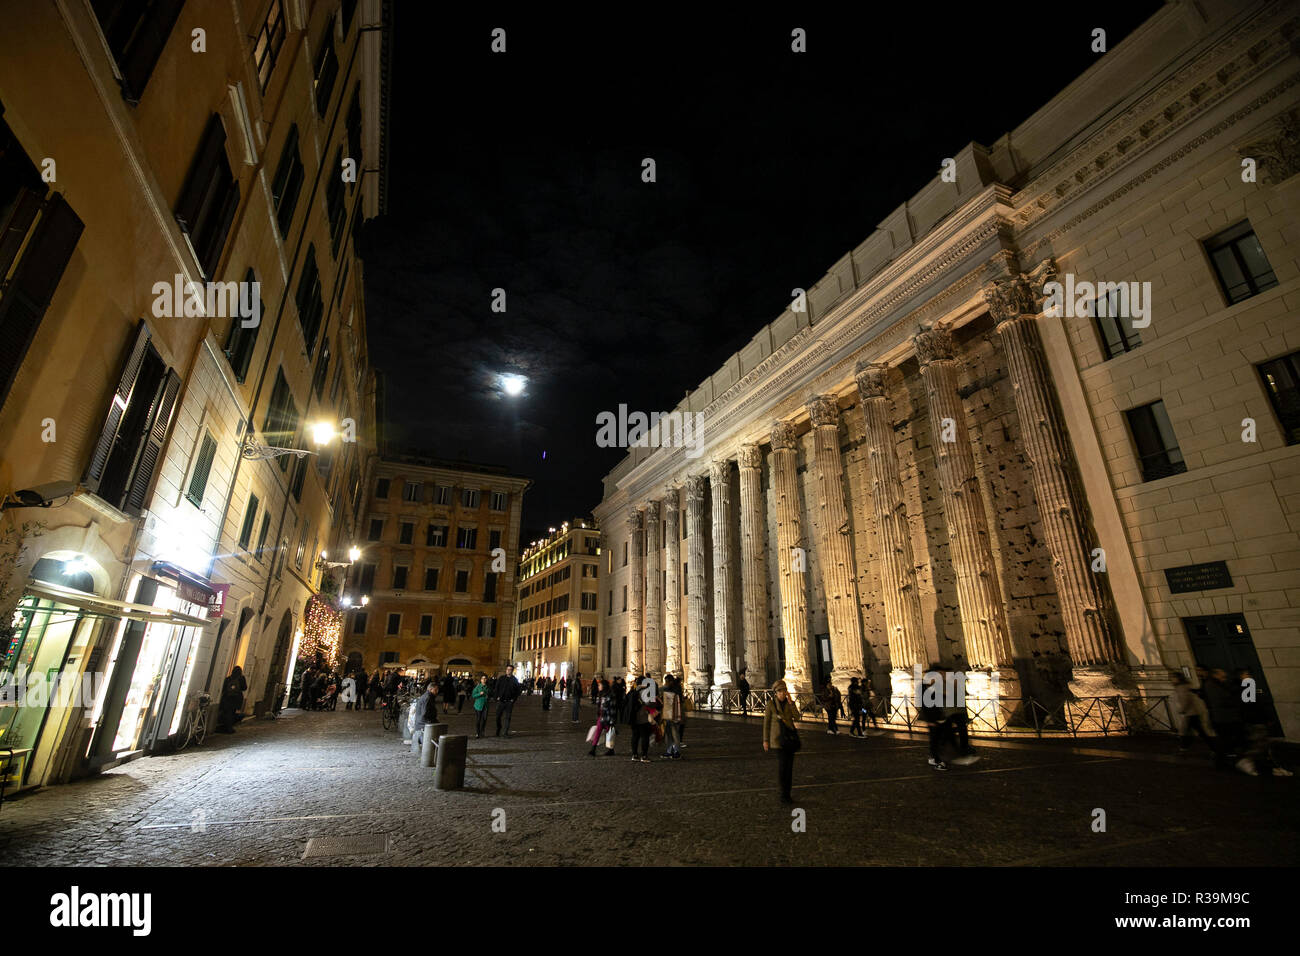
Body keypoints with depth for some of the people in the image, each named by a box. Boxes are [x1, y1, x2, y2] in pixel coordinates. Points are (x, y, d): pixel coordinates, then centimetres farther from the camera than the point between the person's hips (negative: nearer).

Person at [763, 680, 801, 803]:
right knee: (784, 761, -15)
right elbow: (766, 722, -2)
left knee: (790, 763, 5)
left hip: (790, 736, 4)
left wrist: (790, 702, -17)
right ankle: (784, 794, -1)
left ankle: (786, 794, 18)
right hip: (778, 737, -4)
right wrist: (765, 740, -3)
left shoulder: (789, 703, 3)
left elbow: (797, 717, -11)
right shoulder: (771, 703, -7)